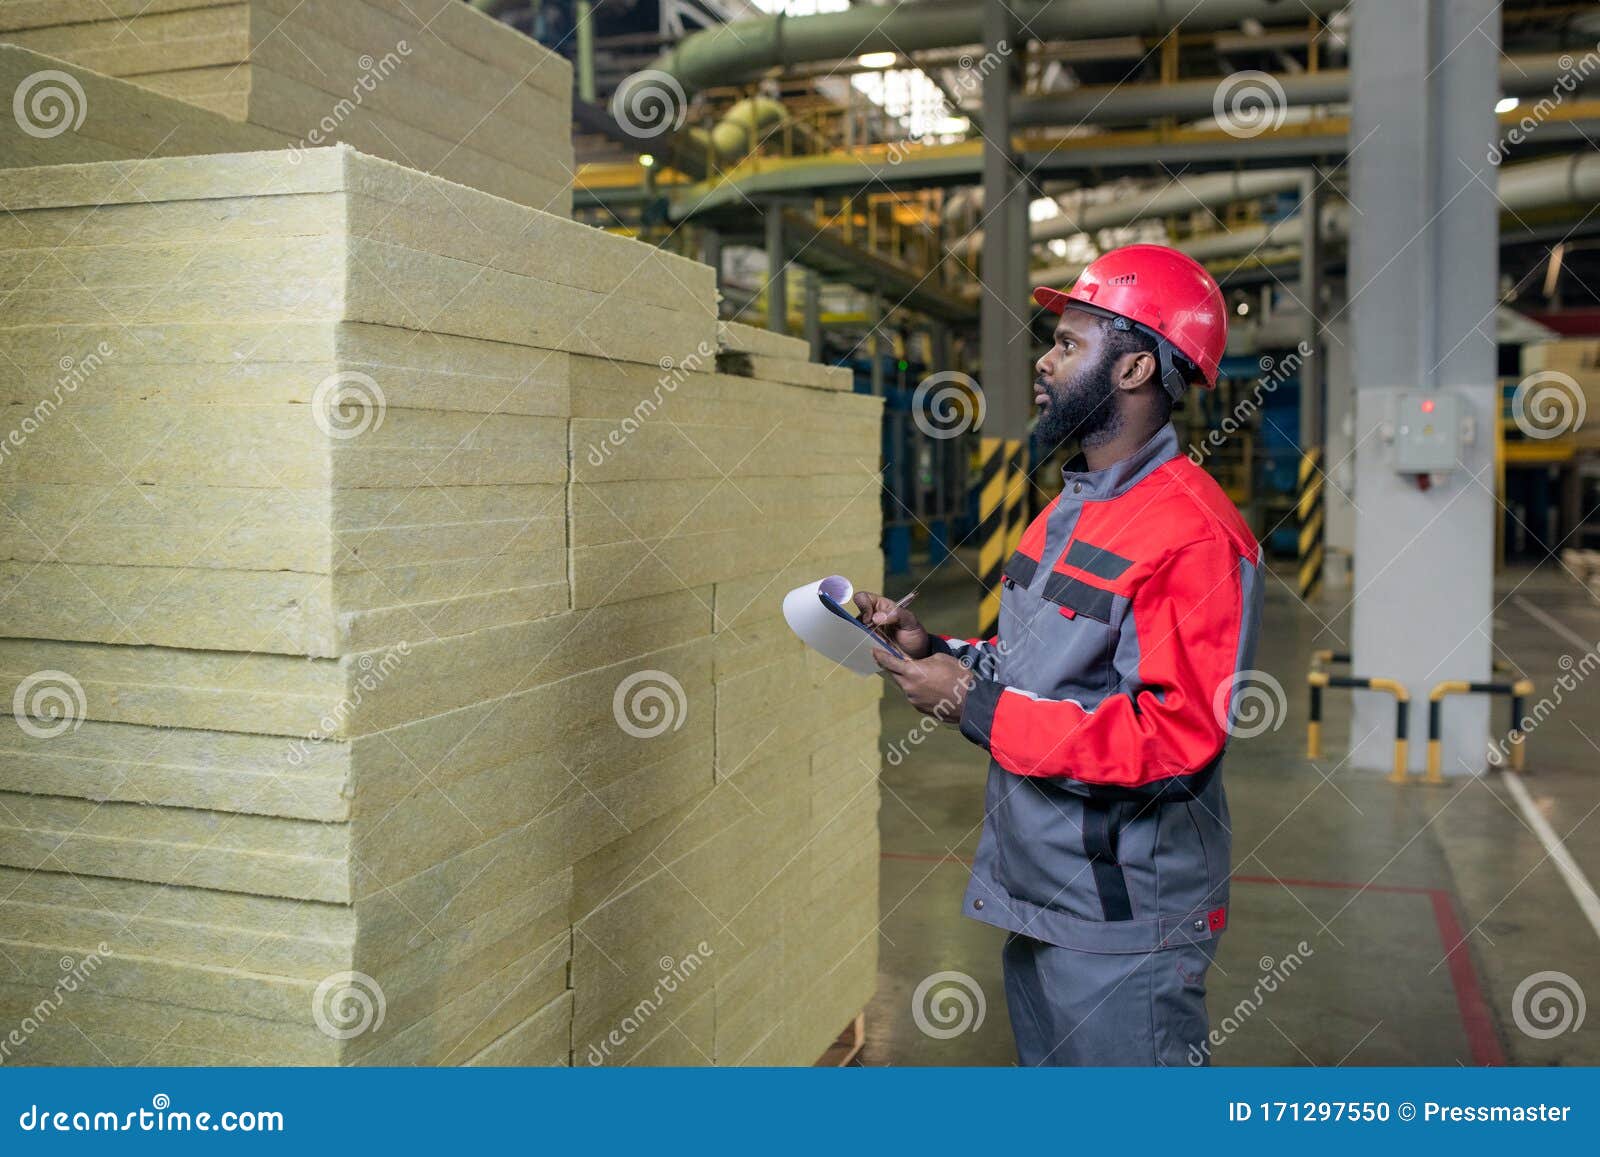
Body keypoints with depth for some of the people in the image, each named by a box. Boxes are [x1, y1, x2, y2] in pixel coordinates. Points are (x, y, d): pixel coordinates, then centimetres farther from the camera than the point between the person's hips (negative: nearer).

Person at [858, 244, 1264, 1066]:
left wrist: (977, 707, -23)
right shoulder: (1066, 513, 12)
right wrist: (936, 652, 1)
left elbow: (1176, 743, -26)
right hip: (1034, 904, 9)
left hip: (1120, 929, -9)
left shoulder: (1194, 535, -20)